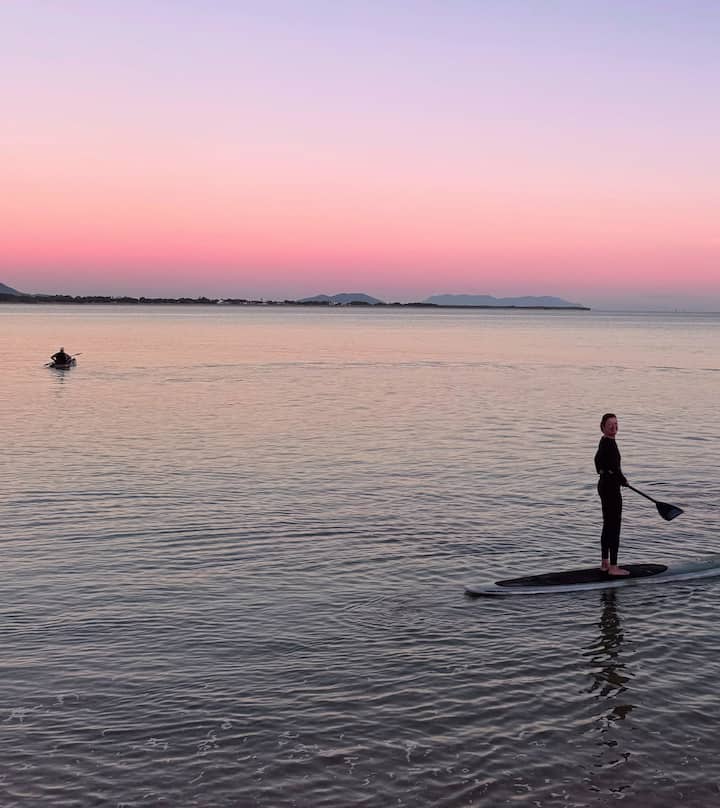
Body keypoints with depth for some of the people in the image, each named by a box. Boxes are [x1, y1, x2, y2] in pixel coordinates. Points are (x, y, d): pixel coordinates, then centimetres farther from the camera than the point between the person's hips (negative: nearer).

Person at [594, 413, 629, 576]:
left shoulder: (604, 442, 10)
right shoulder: (609, 443, -20)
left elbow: (597, 459, 27)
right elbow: (614, 467, -23)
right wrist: (623, 480, -6)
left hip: (604, 485, 10)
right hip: (611, 487, -10)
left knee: (608, 525, 17)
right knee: (614, 527, -4)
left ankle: (605, 562, 24)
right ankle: (613, 567, 0)